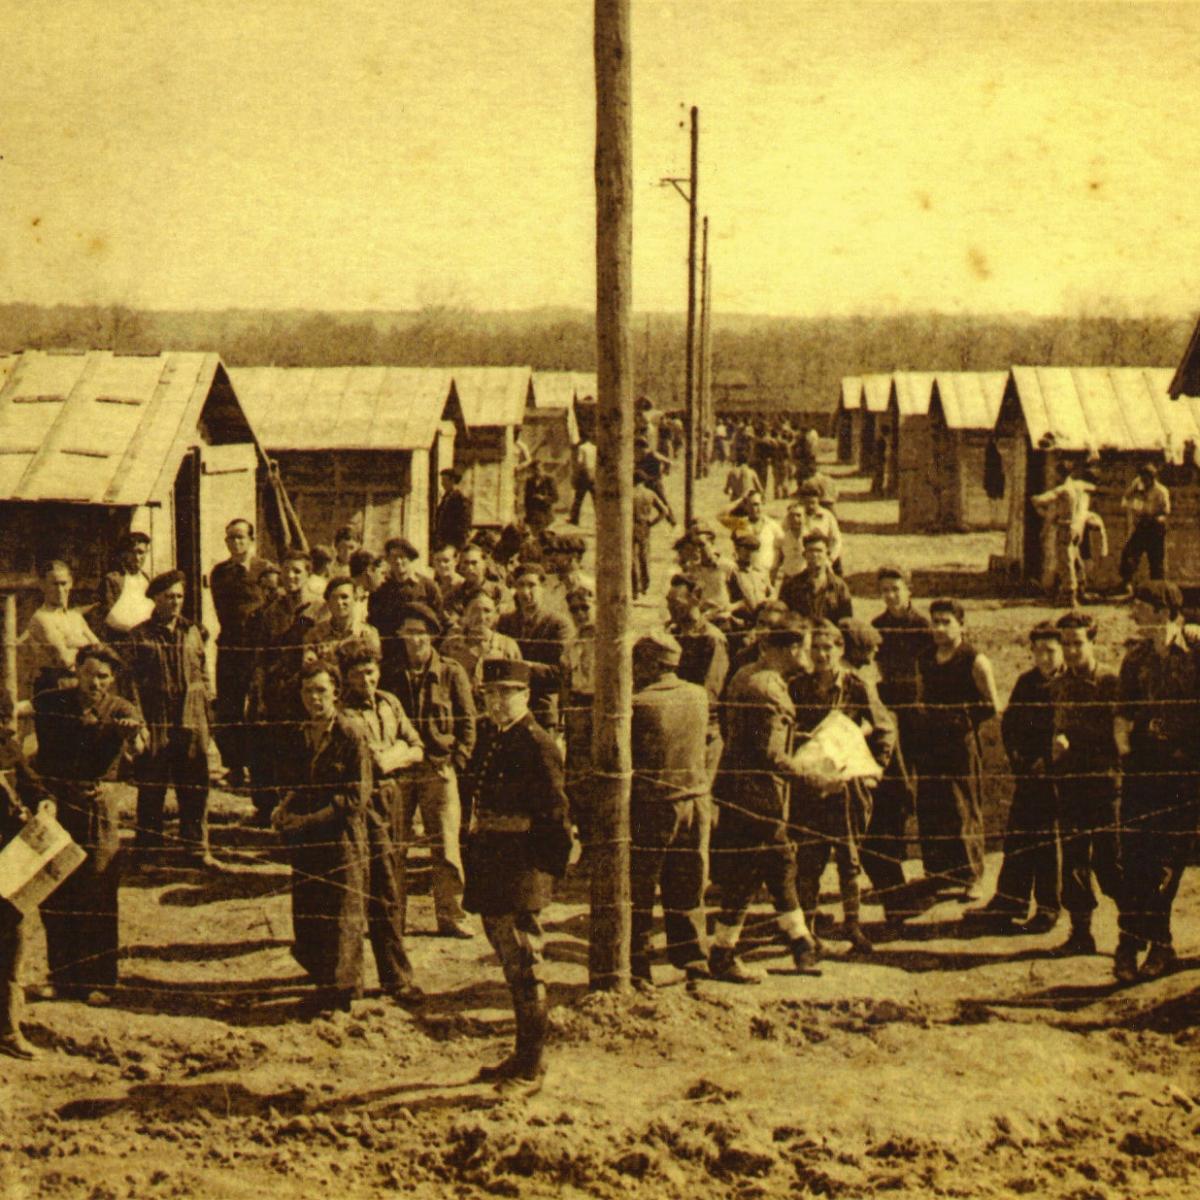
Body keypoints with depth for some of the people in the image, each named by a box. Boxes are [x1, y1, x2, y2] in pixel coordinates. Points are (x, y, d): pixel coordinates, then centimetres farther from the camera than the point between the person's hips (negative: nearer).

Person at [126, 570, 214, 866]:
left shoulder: (193, 632, 14)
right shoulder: (139, 636, 3)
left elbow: (204, 675, 15)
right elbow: (132, 680, -1)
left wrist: (209, 715, 9)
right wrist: (137, 720, -10)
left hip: (192, 719, 3)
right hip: (156, 722, -3)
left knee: (195, 788, 4)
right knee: (152, 789, 3)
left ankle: (196, 848, 12)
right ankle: (148, 850, 12)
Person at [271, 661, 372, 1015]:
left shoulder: (352, 736, -9)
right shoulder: (294, 736, 10)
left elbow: (358, 797, -12)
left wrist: (309, 819, -16)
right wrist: (283, 809, 0)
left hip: (342, 839, -6)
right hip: (303, 840, 6)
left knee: (342, 916, 0)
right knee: (306, 917, 7)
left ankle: (339, 990, 9)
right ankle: (323, 981, 18)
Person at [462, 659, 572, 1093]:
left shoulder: (537, 745, -12)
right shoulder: (488, 735, 12)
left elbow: (555, 815, -13)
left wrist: (545, 872, -14)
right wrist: (474, 858, 15)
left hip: (520, 864, -9)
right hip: (488, 862, 9)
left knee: (523, 964, -4)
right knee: (510, 962, 17)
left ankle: (531, 1068, 3)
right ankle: (525, 1055, 28)